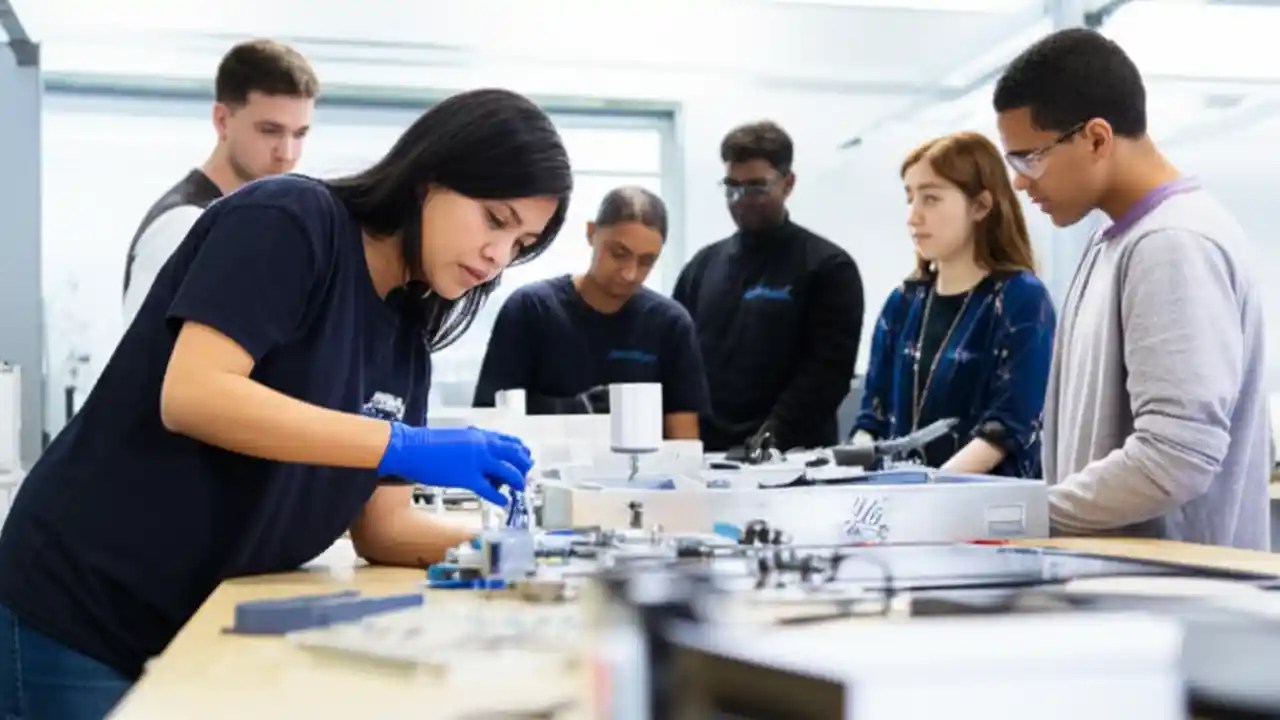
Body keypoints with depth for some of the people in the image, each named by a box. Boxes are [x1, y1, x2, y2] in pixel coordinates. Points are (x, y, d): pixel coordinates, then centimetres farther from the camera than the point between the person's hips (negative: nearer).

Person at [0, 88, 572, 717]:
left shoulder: (405, 338, 6)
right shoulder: (288, 220, -14)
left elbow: (381, 527, 6)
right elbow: (190, 395, -26)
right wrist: (406, 446, -28)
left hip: (209, 632, 7)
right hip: (84, 615, -7)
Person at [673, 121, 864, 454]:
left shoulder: (827, 267, -1)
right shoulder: (702, 265, 14)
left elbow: (826, 372, -11)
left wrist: (771, 438, -22)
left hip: (788, 458, -4)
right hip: (704, 452, 4)